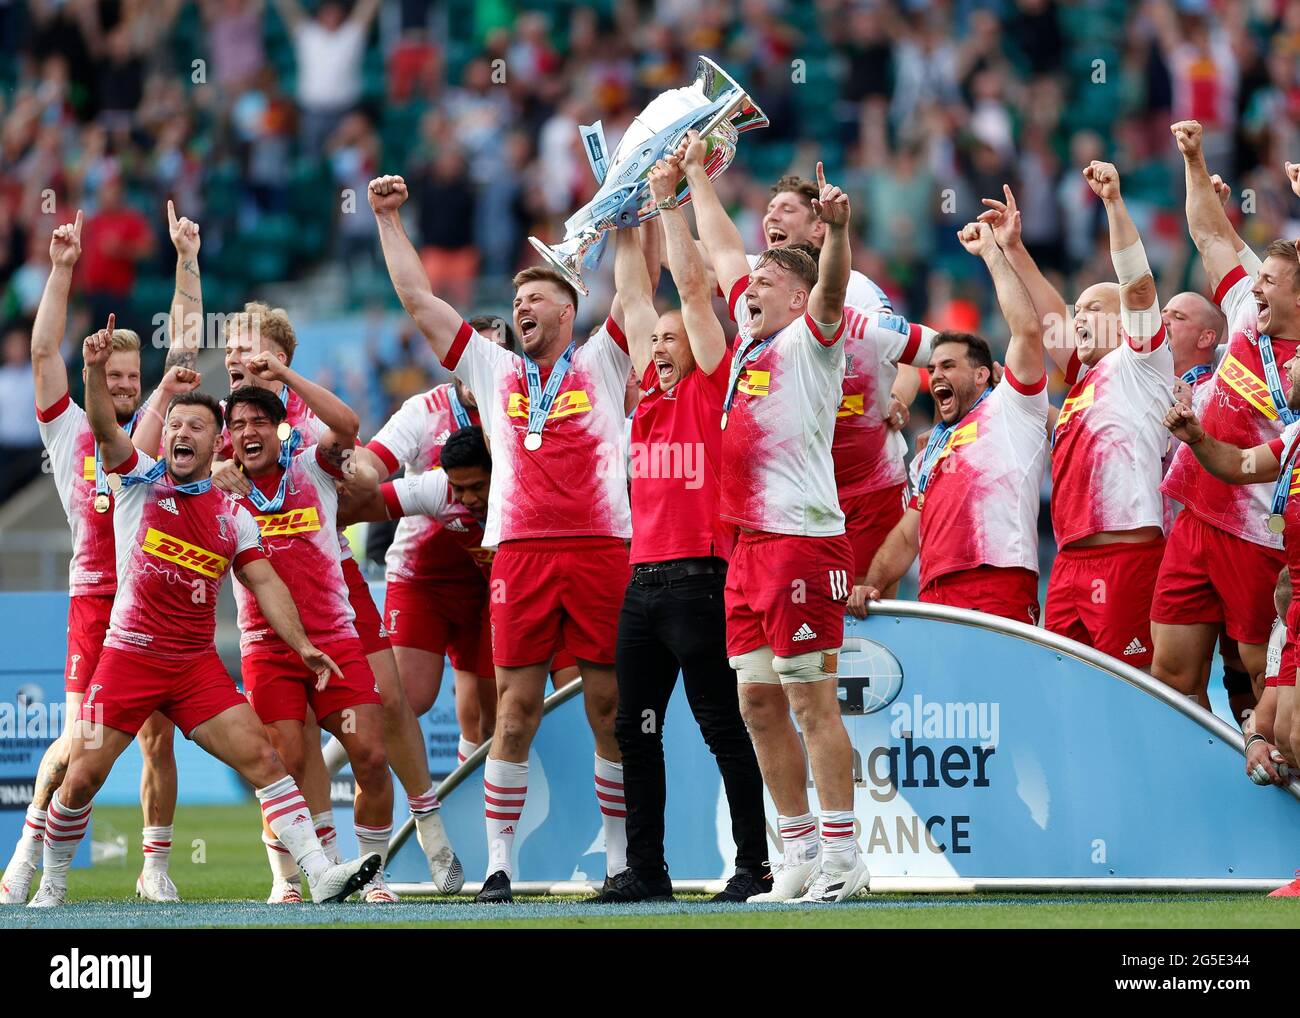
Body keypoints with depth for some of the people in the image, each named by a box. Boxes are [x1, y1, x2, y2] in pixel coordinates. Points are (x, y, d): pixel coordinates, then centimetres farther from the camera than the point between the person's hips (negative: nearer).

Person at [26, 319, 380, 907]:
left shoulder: (233, 516, 9)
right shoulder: (140, 480, 2)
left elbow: (264, 582, 7)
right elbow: (104, 429, -13)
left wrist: (302, 644, -6)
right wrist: (95, 371, -32)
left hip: (197, 665, 2)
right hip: (129, 655, -2)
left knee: (261, 758, -9)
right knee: (82, 777, -5)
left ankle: (320, 874, -12)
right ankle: (52, 887, 15)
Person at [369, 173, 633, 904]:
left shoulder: (601, 363, 14)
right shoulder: (494, 370, 20)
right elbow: (419, 300, 21)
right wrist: (389, 221, 21)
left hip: (602, 551, -2)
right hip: (519, 554, 2)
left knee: (611, 708, 0)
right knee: (516, 711, -3)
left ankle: (622, 859, 6)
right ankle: (499, 864, -1)